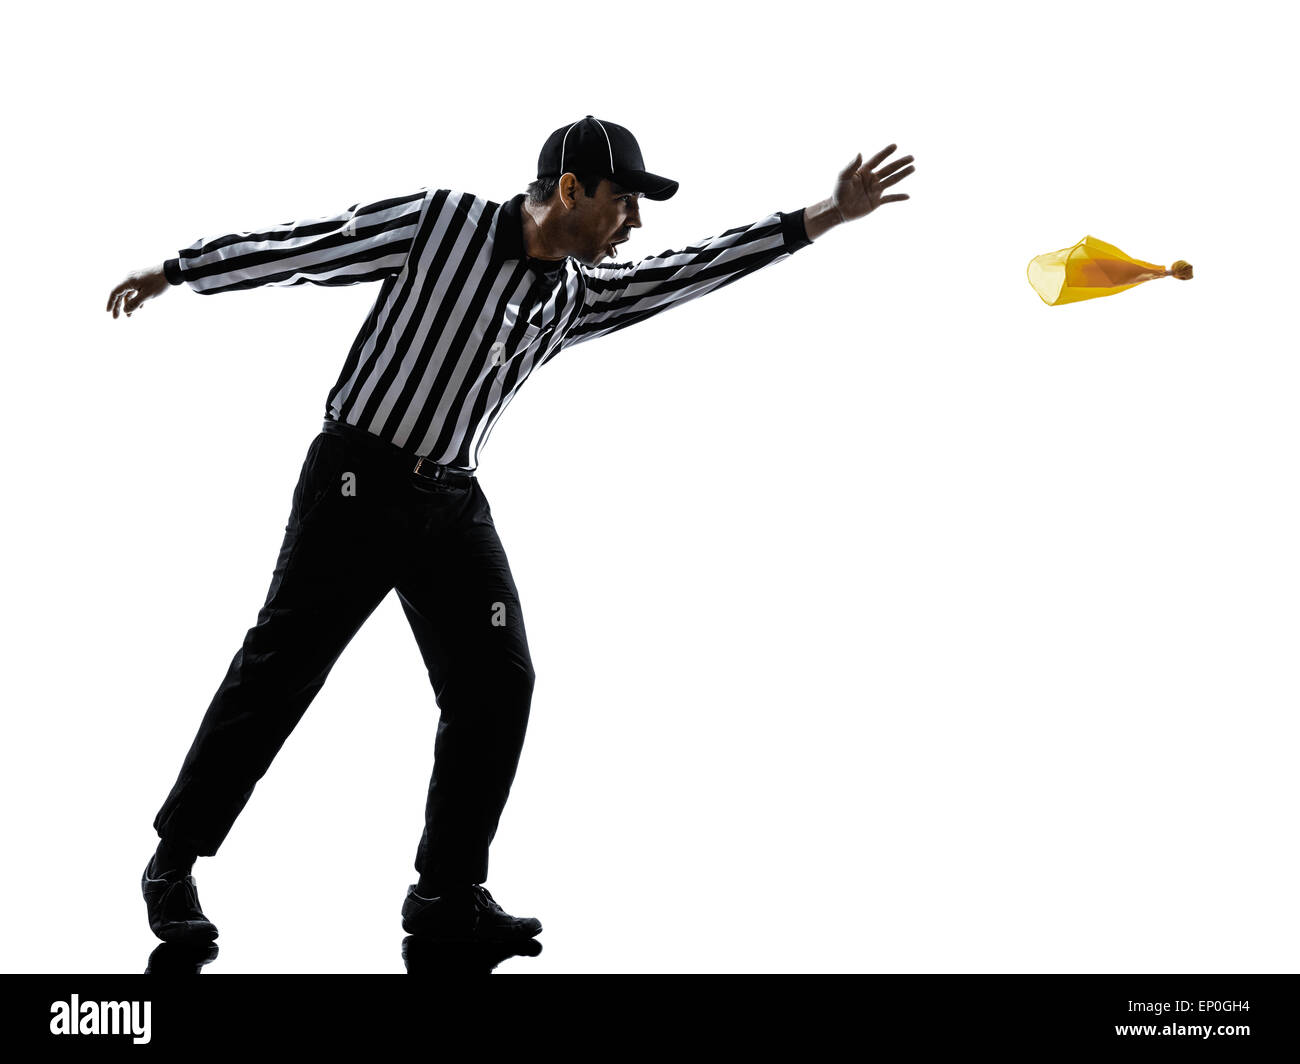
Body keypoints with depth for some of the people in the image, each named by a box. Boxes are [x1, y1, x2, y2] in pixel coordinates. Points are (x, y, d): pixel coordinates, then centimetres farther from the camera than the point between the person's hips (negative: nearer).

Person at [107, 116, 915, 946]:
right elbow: (304, 247, -4)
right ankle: (174, 861, 10)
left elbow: (686, 274, 4)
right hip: (355, 481, -6)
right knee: (277, 675, -3)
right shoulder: (438, 220, -9)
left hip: (451, 502, 6)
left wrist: (826, 216, 0)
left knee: (498, 683, -1)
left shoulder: (579, 297, 6)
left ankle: (448, 892, 8)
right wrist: (173, 274, 1)